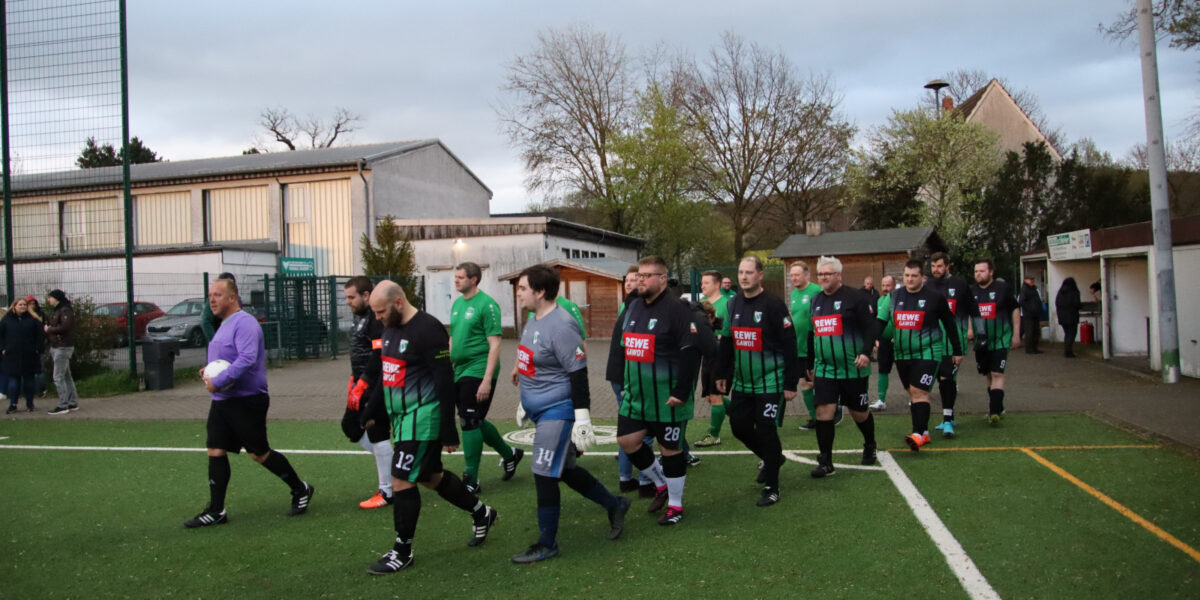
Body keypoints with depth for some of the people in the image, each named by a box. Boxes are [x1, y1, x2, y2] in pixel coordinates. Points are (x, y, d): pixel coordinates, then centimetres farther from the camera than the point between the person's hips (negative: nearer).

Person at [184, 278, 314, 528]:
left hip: (247, 401, -9)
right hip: (222, 402, 9)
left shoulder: (245, 323, -16)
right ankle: (216, 511, 12)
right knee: (215, 452, 5)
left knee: (259, 453, -1)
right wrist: (209, 372, 7)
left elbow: (247, 358, -28)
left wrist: (218, 381, -26)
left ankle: (301, 490, 17)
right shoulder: (224, 325, 16)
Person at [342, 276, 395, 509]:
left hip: (376, 387, -10)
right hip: (363, 384, 10)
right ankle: (388, 460, 27)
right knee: (350, 425, 16)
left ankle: (387, 492, 9)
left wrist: (360, 387, -23)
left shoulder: (377, 318, -18)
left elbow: (378, 355, -25)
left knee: (378, 435, -3)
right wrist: (353, 382, 16)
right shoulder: (359, 316, 13)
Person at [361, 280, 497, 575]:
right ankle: (481, 513, 35)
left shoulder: (427, 329, -18)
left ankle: (402, 552, 10)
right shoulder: (391, 329, 10)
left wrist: (449, 432, -17)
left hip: (422, 417, -9)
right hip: (402, 417, 9)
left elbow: (445, 382, -18)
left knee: (402, 480, -6)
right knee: (430, 476, 17)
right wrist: (369, 412, 21)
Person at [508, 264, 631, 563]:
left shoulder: (561, 326, -22)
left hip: (558, 411, -10)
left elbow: (578, 375, -22)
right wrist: (526, 401, 26)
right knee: (565, 469, 18)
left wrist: (582, 420, -23)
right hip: (540, 409, 10)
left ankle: (547, 544, 10)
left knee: (544, 475, -5)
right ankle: (615, 505, 35)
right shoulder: (534, 320, 9)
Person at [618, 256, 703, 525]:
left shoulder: (675, 310, -14)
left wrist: (682, 392, -20)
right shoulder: (633, 306, 10)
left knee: (669, 448, 4)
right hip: (636, 395, 7)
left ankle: (675, 506, 21)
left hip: (666, 398, -7)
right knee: (627, 441, 7)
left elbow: (691, 353, -18)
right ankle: (661, 485, 29)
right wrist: (626, 385, 18)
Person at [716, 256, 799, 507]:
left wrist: (791, 384, -14)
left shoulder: (773, 305, -13)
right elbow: (726, 342, 15)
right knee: (739, 426, 10)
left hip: (769, 382, -6)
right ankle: (771, 458, 38)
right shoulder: (733, 304, 6)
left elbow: (789, 346, -13)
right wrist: (723, 375, 15)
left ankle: (771, 487, 11)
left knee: (766, 430, -4)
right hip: (742, 381, 6)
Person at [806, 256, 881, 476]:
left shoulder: (855, 298, -7)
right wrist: (811, 363, 22)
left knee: (859, 412, 10)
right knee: (823, 411, -6)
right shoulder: (816, 301, 11)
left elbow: (871, 327, -11)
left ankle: (870, 447, 39)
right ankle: (825, 462, 0)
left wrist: (866, 352, -24)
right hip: (824, 369, 4)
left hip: (853, 368, -4)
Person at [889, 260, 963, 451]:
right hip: (902, 354, 5)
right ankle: (924, 432, 22)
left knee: (919, 391, -15)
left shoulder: (934, 297, -4)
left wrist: (957, 351, 8)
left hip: (927, 352, -5)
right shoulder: (895, 296, 7)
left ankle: (918, 434, -20)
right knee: (912, 392, 11)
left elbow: (950, 325, 4)